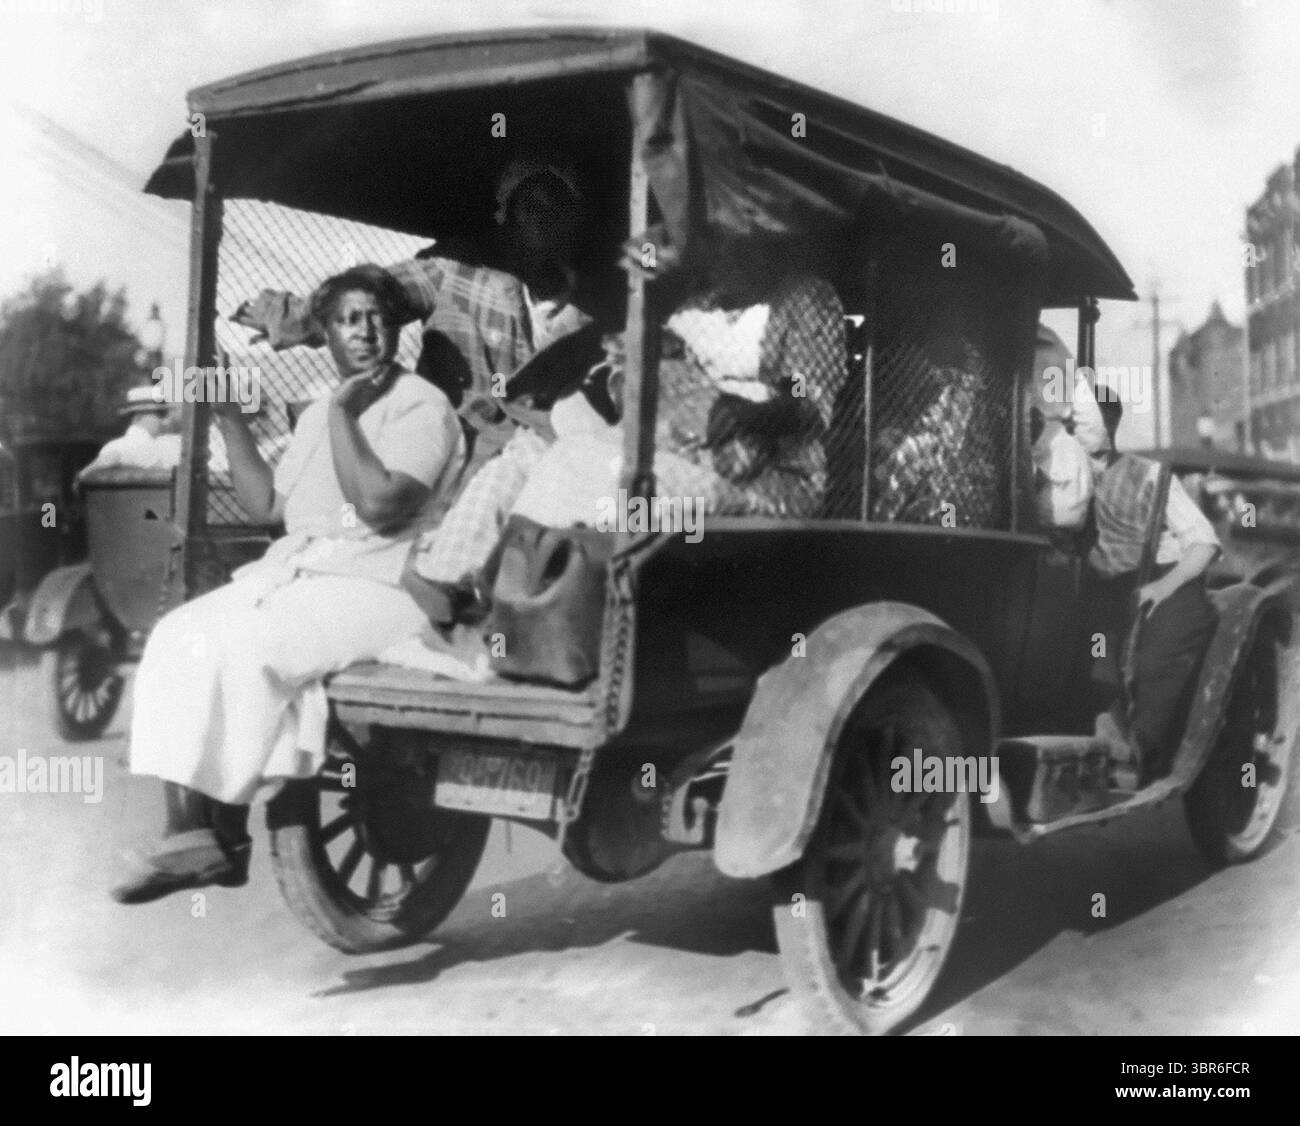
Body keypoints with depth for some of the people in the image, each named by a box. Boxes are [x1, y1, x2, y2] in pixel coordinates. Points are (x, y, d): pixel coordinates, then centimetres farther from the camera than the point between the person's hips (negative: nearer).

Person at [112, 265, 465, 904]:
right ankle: (186, 829, -16)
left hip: (379, 586, -8)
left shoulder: (422, 407, -4)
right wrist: (230, 421, 14)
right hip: (295, 573, 8)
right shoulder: (317, 414, 21)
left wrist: (343, 414, -13)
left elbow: (381, 506, -19)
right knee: (179, 637, -14)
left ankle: (227, 834, -17)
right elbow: (267, 507, 20)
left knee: (245, 648, -29)